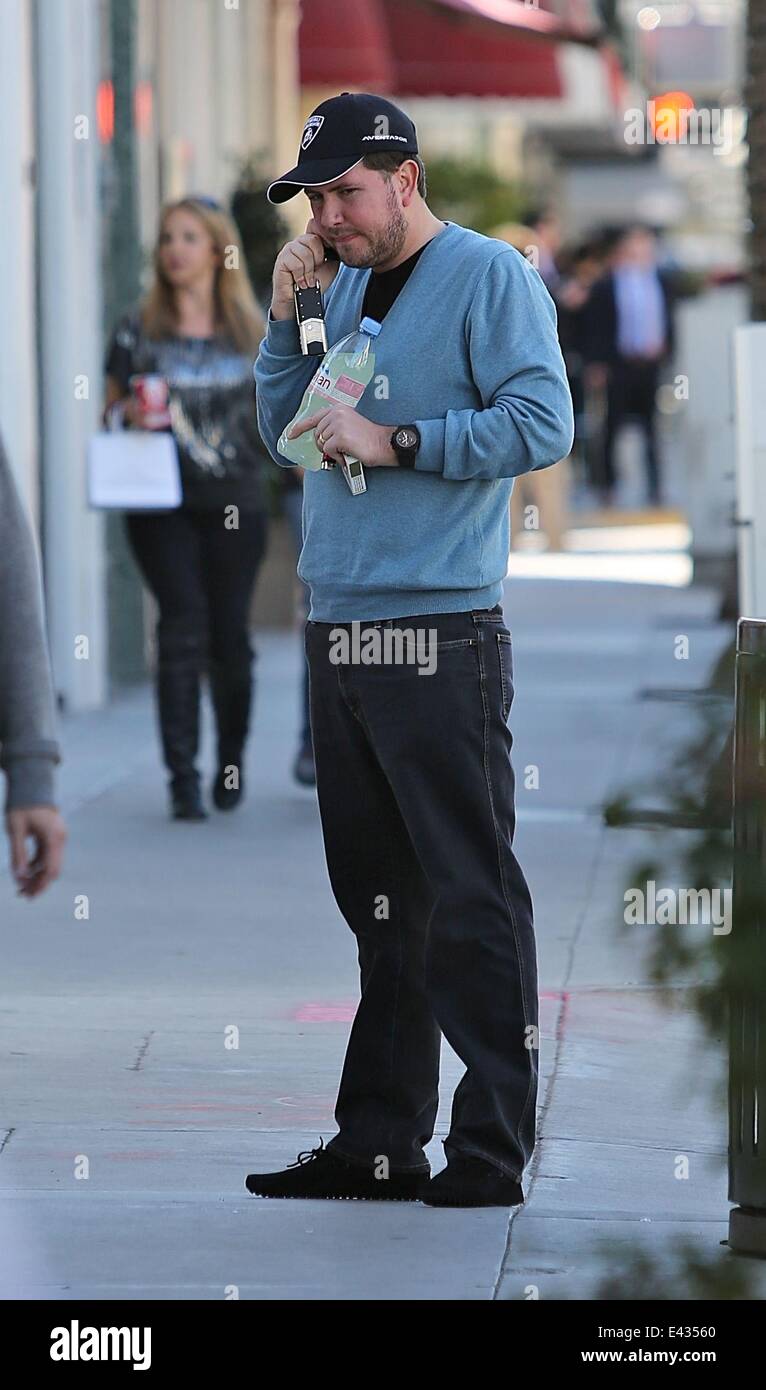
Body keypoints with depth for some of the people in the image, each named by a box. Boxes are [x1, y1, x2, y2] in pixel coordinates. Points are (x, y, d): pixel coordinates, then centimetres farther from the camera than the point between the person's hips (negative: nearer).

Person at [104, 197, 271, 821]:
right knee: (183, 623, -12)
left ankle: (232, 760, 24)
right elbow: (111, 410, 9)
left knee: (230, 634, 2)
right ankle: (183, 777, -12)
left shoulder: (252, 330, 9)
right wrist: (131, 413, -12)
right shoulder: (139, 331, 5)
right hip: (162, 505, -1)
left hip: (235, 501, 1)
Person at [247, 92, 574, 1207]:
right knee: (376, 899, 11)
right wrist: (287, 317, 6)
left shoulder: (488, 275, -4)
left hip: (441, 634, -8)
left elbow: (543, 423, -14)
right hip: (339, 634, 8)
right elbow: (285, 431, 20)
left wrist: (395, 442, -15)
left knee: (470, 897, -6)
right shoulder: (343, 285, 18)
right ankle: (381, 1143, 16)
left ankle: (492, 1148, -4)